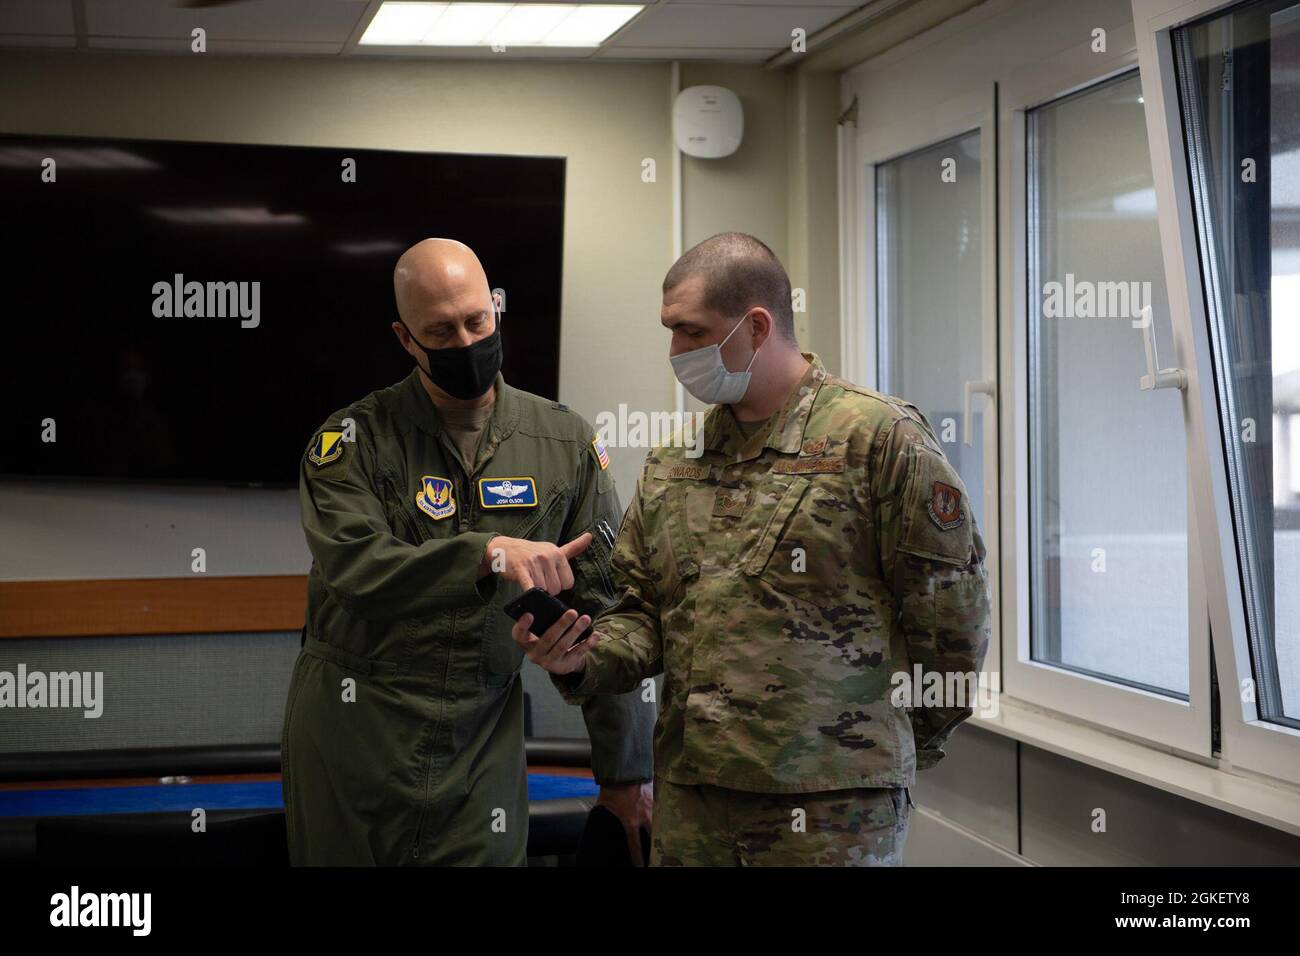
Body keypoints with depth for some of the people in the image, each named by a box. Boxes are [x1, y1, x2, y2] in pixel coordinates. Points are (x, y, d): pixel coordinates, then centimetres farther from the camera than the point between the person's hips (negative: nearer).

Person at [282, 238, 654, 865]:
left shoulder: (565, 444, 2)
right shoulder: (353, 440, -3)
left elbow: (605, 614, 3)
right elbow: (356, 571, -20)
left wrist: (626, 769, 2)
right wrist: (486, 553, -31)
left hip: (483, 743, 1)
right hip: (351, 736, -1)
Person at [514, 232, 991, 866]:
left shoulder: (880, 437, -7)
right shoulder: (672, 462, 13)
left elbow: (952, 619, -5)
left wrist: (912, 745, 5)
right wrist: (582, 660, -4)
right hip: (689, 791, 6)